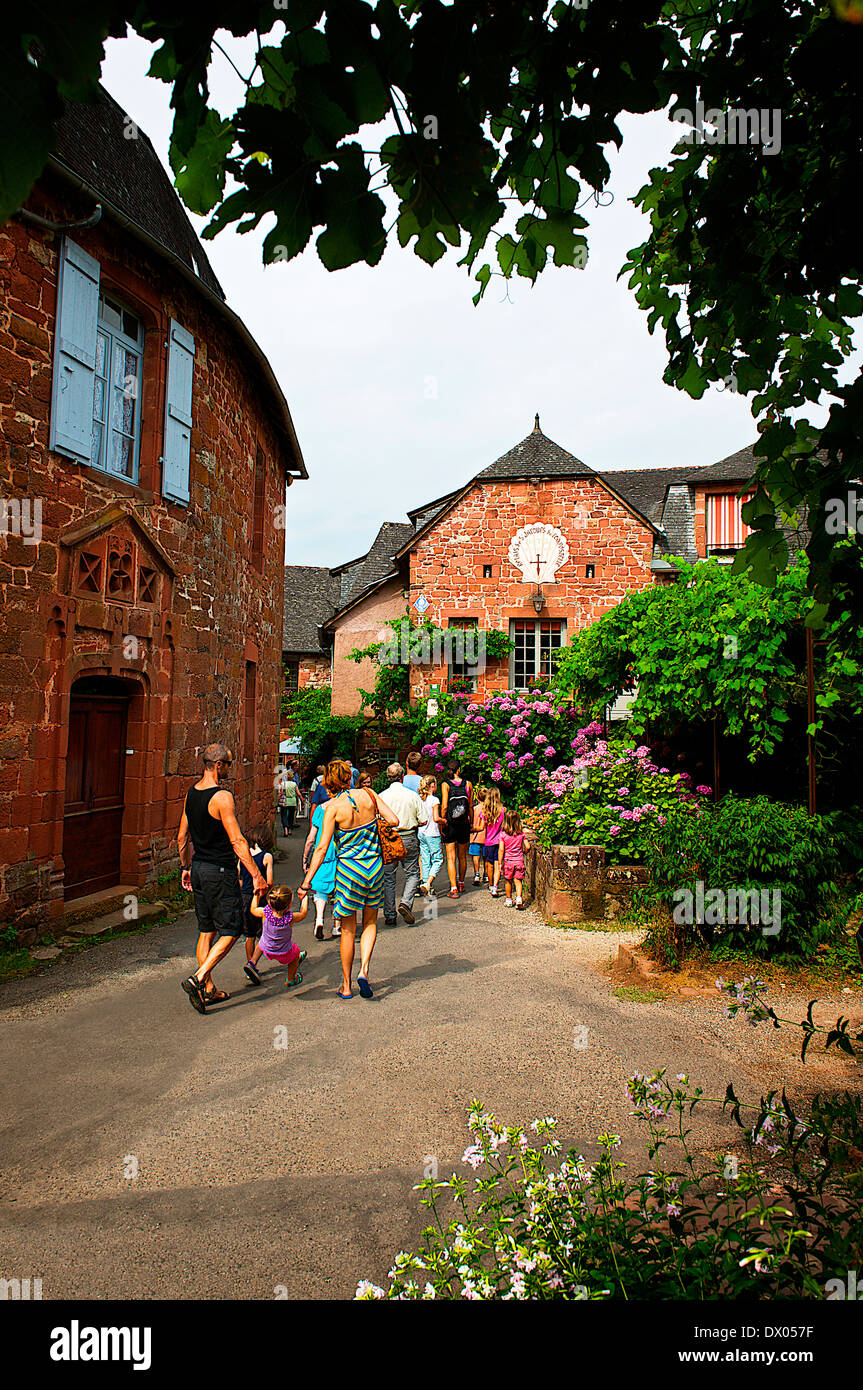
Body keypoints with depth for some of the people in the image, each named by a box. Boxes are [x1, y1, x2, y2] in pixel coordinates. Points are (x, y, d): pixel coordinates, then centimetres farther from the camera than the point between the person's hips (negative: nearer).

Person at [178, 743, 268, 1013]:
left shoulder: (191, 793, 7)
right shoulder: (222, 797, -19)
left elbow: (182, 837, 15)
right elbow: (237, 841, -21)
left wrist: (186, 867, 26)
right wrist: (256, 875, -18)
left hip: (199, 869, 9)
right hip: (220, 871, -9)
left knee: (207, 930, 15)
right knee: (231, 930, 2)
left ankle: (208, 990, 22)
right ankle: (197, 979, -8)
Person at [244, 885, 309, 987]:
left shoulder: (265, 912, -31)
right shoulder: (291, 917, -34)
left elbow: (253, 909, -8)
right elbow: (303, 913, -12)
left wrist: (256, 895, 3)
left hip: (266, 949, 2)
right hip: (284, 953, -2)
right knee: (295, 954, 31)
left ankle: (252, 963, 28)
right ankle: (290, 980, 50)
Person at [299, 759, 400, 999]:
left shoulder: (333, 808, -11)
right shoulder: (368, 795, -3)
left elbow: (322, 848, -13)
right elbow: (394, 820, -5)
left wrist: (306, 882, -8)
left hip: (348, 869, -2)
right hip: (374, 866, 3)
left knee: (348, 930, 11)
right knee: (370, 923, 19)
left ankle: (346, 986, 20)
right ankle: (364, 970, 0)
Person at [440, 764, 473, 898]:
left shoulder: (446, 785, -7)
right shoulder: (468, 784, 1)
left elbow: (444, 807, -11)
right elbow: (471, 807, 3)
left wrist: (442, 822, -1)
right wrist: (470, 823, 13)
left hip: (450, 824, -2)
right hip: (464, 825, 3)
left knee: (451, 858, -1)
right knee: (462, 856, 16)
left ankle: (453, 888, -8)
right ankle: (461, 884, 31)